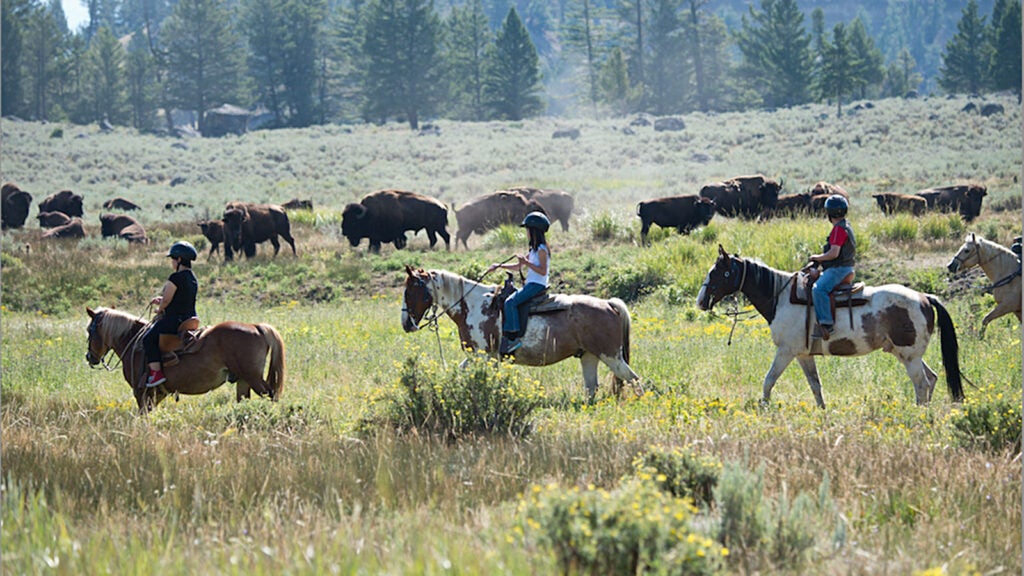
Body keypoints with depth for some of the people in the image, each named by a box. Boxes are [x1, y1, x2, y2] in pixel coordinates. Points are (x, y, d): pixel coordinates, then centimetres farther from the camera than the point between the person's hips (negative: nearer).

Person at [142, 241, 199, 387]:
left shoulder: (176, 278, -17)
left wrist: (160, 310, 8)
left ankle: (156, 372, -17)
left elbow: (166, 300, -13)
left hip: (174, 319, -10)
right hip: (190, 319, 10)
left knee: (149, 339, -8)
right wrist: (162, 300, 17)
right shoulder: (192, 278, 12)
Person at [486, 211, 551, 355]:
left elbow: (543, 271, -20)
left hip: (536, 285, -11)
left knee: (510, 302, -24)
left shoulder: (541, 249, -12)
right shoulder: (534, 249, 19)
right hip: (530, 284, 11)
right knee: (506, 300, 10)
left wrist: (526, 262, -20)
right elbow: (518, 266, 24)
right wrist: (499, 266, 19)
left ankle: (513, 337, -27)